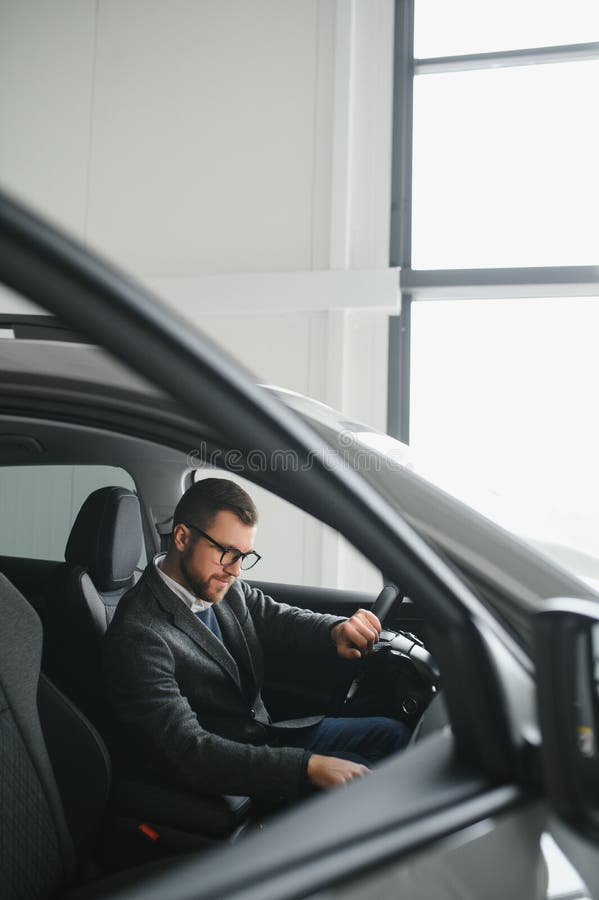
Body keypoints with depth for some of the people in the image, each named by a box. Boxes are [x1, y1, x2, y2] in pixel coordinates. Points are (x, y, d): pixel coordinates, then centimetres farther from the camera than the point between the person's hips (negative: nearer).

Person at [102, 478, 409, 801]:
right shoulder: (138, 634, -26)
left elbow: (280, 620, 3)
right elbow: (188, 749, -30)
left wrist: (337, 631, -23)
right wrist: (308, 766, -36)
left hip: (264, 732, 8)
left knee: (390, 734, 4)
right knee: (362, 775, -18)